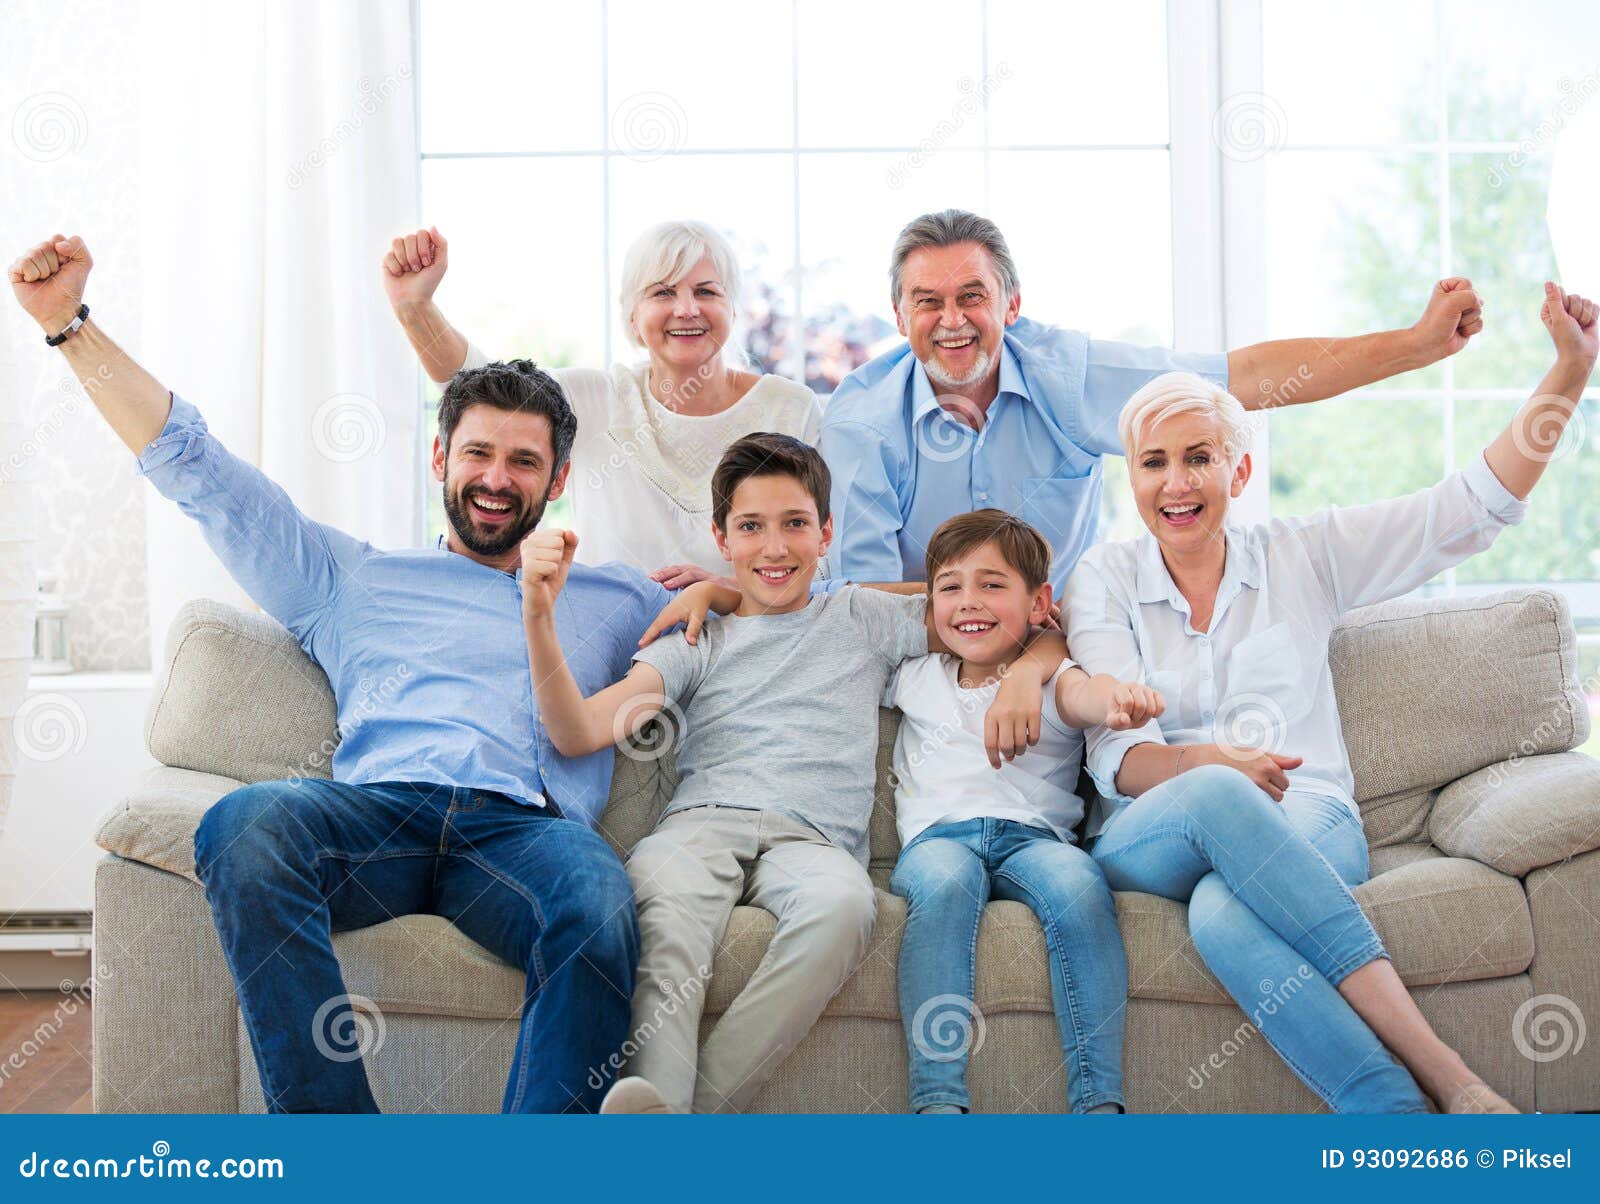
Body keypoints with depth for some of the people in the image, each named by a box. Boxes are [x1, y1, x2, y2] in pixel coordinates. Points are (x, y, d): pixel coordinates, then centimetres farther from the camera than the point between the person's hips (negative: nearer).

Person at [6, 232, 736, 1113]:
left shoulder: (613, 602, 34)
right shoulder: (351, 581, 30)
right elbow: (196, 468, 28)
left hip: (524, 829, 0)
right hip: (376, 809, 0)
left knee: (600, 909, -38)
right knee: (245, 826, -36)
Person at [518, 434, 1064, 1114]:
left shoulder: (865, 619, 26)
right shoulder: (696, 643, 24)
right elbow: (578, 733, 8)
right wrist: (540, 613, -4)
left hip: (812, 837, 0)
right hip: (700, 824, 0)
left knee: (844, 903, -39)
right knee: (668, 898, -39)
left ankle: (703, 1106, -39)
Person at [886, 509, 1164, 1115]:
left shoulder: (1051, 679, 16)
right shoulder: (915, 680, 26)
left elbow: (1082, 693, -10)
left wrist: (1118, 695, -34)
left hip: (1033, 835, -1)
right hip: (939, 837, 1)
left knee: (1078, 883, -35)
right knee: (943, 883, -35)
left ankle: (1099, 1099, -37)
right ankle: (937, 1099, -42)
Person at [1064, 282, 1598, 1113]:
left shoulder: (1302, 556, 12)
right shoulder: (1103, 581, 8)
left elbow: (1474, 507, 8)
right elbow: (1116, 755, -2)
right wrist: (1206, 764, -24)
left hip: (1306, 825, 0)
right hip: (1153, 842, 0)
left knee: (1225, 913, -37)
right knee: (1215, 796, -39)